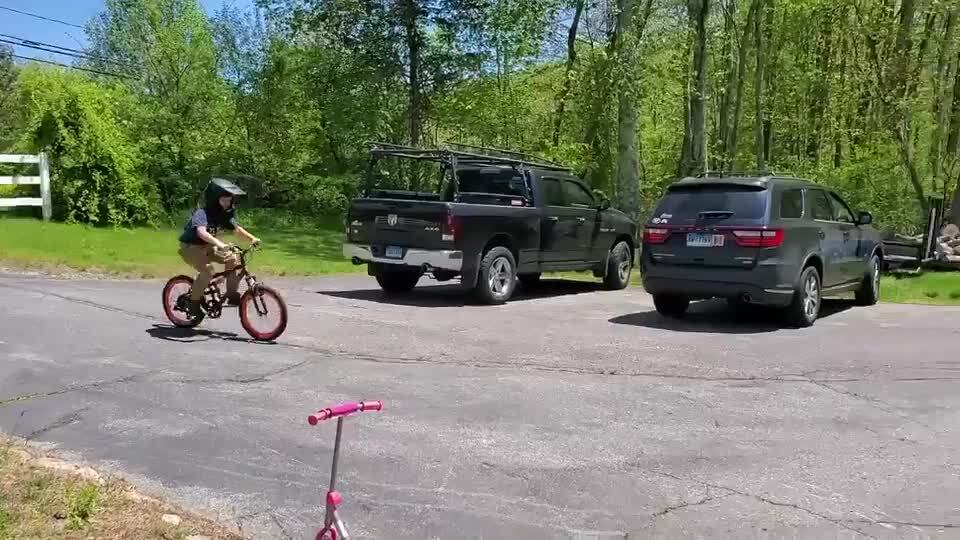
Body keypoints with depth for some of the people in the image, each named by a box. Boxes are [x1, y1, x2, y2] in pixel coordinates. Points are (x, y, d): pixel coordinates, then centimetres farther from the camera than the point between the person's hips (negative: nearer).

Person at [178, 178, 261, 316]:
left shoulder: (224, 214, -3)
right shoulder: (202, 213, -26)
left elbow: (237, 228, -5)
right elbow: (201, 232, -44)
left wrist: (252, 238, -23)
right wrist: (219, 243, -59)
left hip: (207, 247, 8)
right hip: (190, 247, -8)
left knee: (232, 258, -10)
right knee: (207, 270, -30)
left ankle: (232, 295, -1)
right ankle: (194, 303, -13)